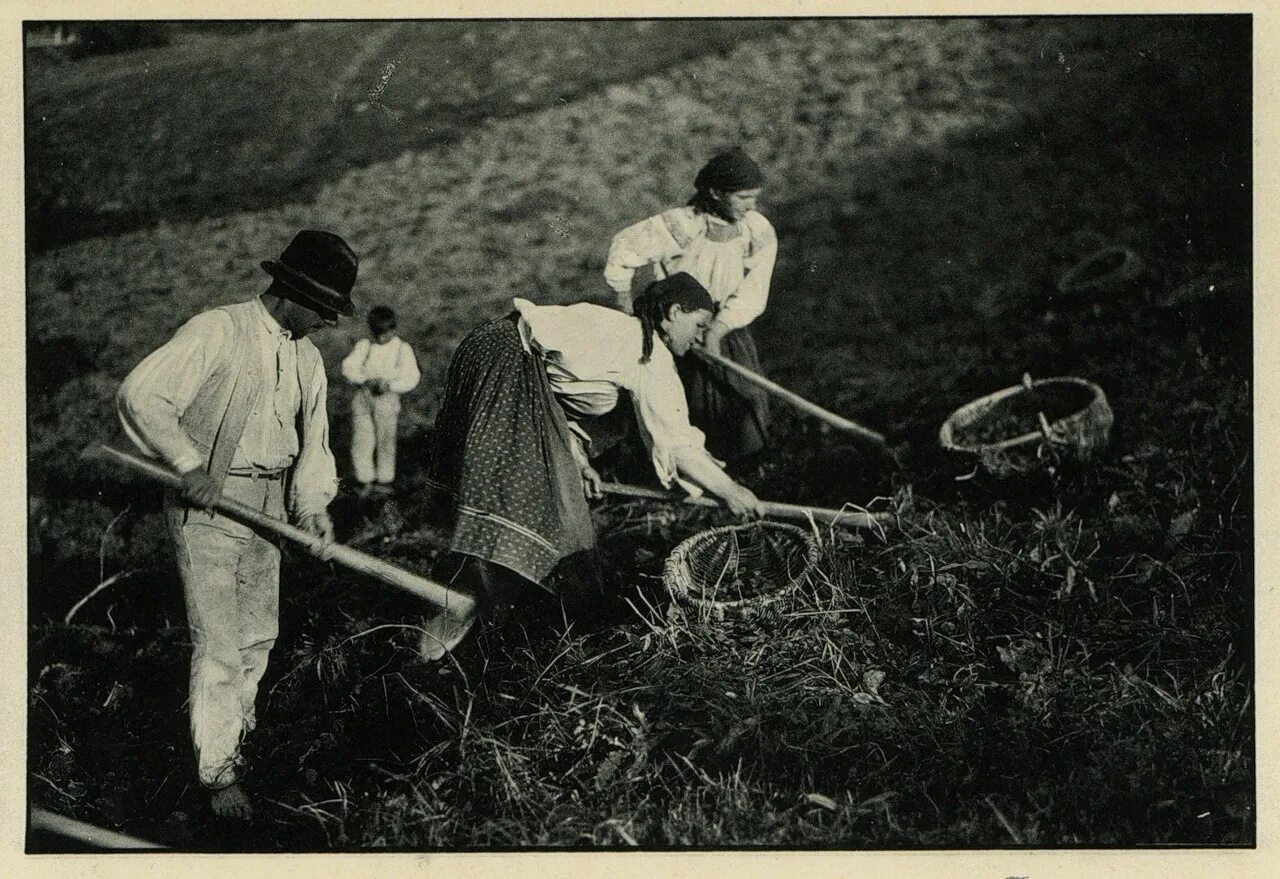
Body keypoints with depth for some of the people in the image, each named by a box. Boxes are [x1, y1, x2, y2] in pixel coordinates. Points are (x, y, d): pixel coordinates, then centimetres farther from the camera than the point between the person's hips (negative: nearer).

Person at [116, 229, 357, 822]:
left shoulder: (307, 357, 10)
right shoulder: (217, 331, -15)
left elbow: (313, 438, 8)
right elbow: (140, 396, -21)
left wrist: (313, 502, -8)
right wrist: (189, 464, -25)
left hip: (269, 508, 7)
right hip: (207, 505, -7)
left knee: (259, 632, 18)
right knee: (219, 643, -6)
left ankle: (236, 729, 40)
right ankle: (218, 772, 6)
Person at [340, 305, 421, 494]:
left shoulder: (402, 349, 1)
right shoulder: (364, 346, 6)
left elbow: (412, 378, -4)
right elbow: (348, 367, -1)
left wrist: (390, 385, -19)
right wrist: (365, 380, -18)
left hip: (387, 399, -2)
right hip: (362, 396, 2)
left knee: (385, 440, 4)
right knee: (361, 439, 0)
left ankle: (384, 480, 18)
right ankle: (365, 480, 10)